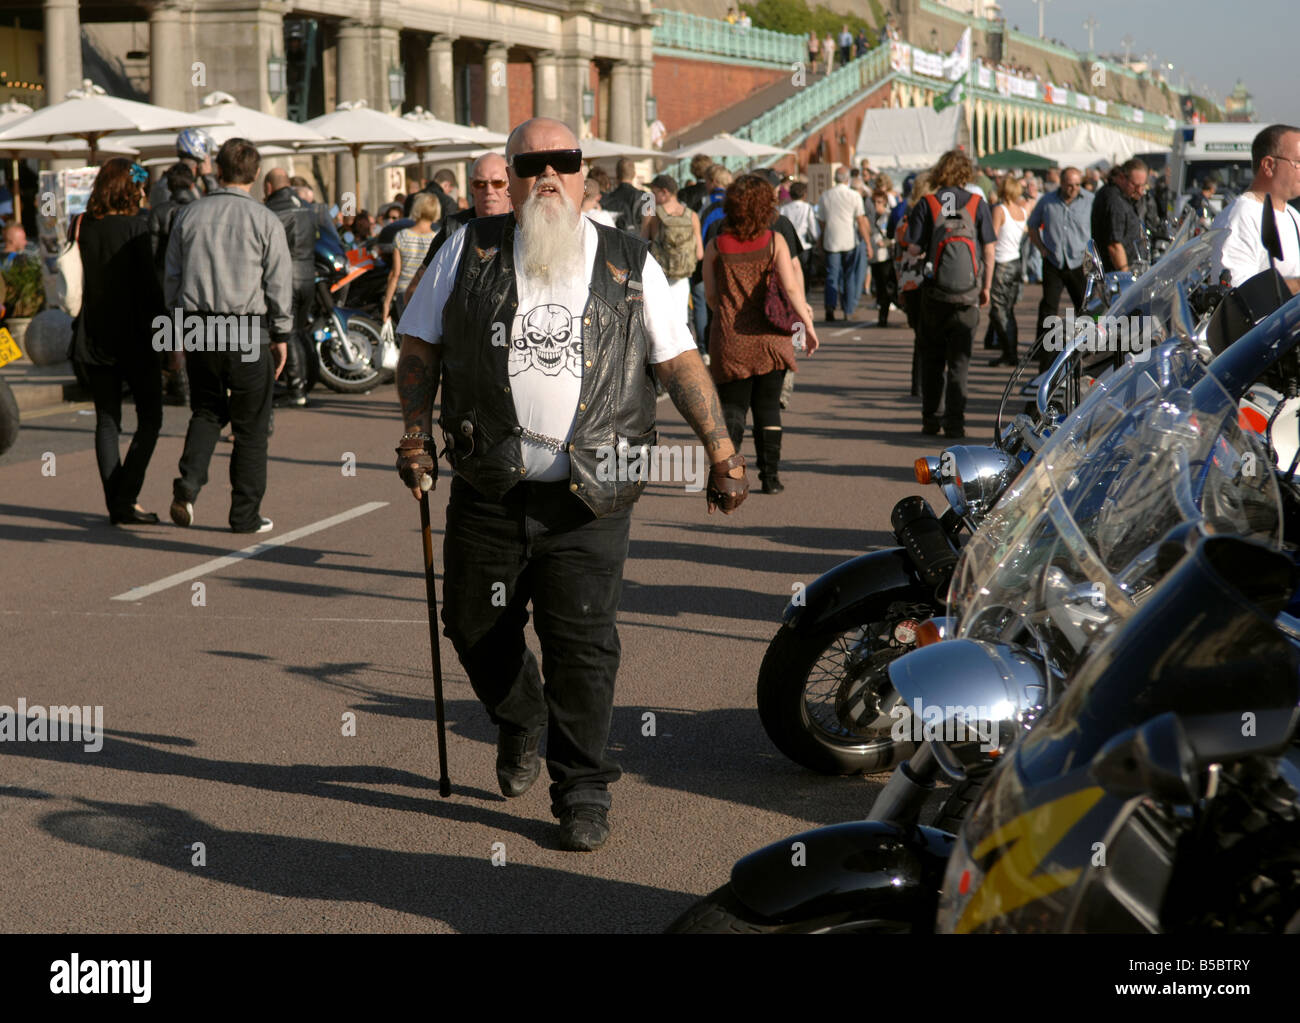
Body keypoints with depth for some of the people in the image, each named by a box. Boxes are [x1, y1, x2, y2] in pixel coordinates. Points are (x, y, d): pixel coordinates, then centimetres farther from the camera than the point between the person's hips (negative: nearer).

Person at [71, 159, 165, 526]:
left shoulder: (84, 226, 3)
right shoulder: (136, 226, -11)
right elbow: (150, 282, -11)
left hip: (93, 337, 5)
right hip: (133, 335, -5)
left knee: (106, 421, 10)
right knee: (149, 420, 5)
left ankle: (115, 504, 9)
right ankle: (126, 499, -5)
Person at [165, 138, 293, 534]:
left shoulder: (190, 216, 7)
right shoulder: (265, 220, -4)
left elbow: (173, 277, 10)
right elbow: (279, 283, -3)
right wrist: (281, 335, 5)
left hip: (197, 325, 4)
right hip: (246, 329, -4)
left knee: (207, 411, 18)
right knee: (250, 424, 5)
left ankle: (188, 482, -5)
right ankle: (245, 514, 7)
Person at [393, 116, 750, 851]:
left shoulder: (629, 264, 6)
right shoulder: (472, 250, 6)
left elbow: (680, 359, 7)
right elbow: (420, 344, 11)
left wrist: (722, 449, -1)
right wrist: (417, 431, -1)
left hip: (591, 496, -1)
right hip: (490, 489, 2)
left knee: (583, 645, -4)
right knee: (477, 627, 12)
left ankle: (584, 795, 10)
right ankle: (520, 721, 43)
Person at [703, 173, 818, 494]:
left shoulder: (715, 246, -2)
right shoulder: (774, 241, -5)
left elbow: (710, 296, 3)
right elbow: (791, 287, -13)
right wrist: (807, 323, -3)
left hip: (729, 339, 0)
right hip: (769, 337, 0)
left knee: (732, 406, 5)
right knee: (768, 407, 12)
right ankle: (770, 475, 12)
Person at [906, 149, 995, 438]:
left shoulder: (927, 204, -3)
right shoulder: (978, 204, 0)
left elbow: (913, 249, -5)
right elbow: (989, 251, 0)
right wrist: (986, 287, 10)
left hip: (933, 293, 0)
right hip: (968, 295, 0)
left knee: (932, 359, 12)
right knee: (959, 360, 5)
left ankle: (930, 419, 15)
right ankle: (955, 422, 0)